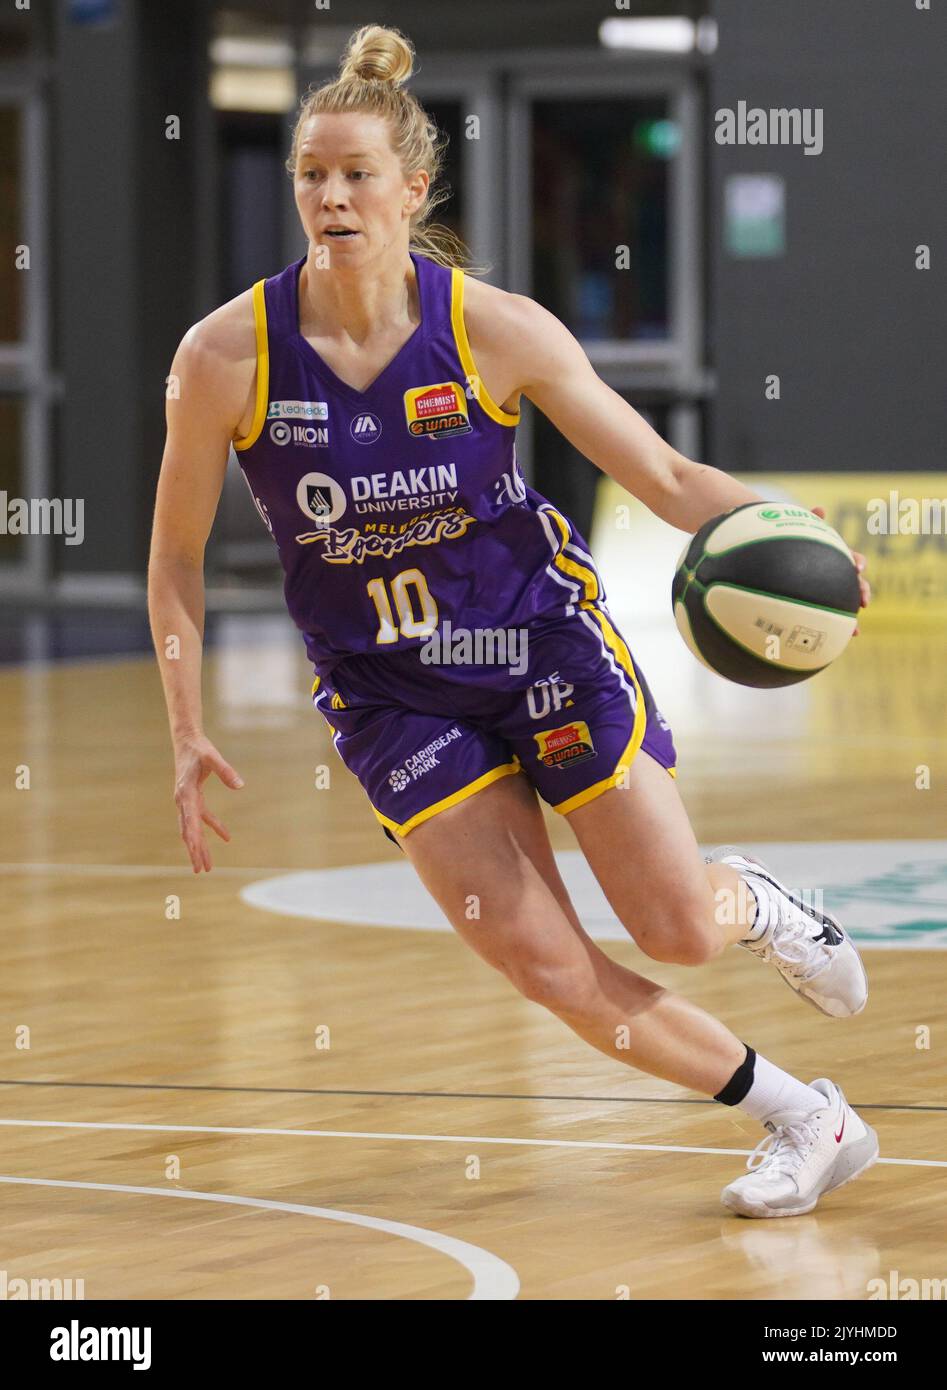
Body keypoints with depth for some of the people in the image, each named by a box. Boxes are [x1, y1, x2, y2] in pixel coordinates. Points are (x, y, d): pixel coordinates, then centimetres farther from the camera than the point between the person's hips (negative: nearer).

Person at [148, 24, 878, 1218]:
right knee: (549, 969, -6)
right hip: (393, 693, 1)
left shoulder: (496, 331, -15)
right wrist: (188, 738, -4)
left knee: (679, 929, -2)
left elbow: (665, 477, -9)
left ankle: (756, 903, 37)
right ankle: (802, 1119, 12)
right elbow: (176, 558, -2)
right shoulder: (227, 356, -15)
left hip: (546, 645, -1)